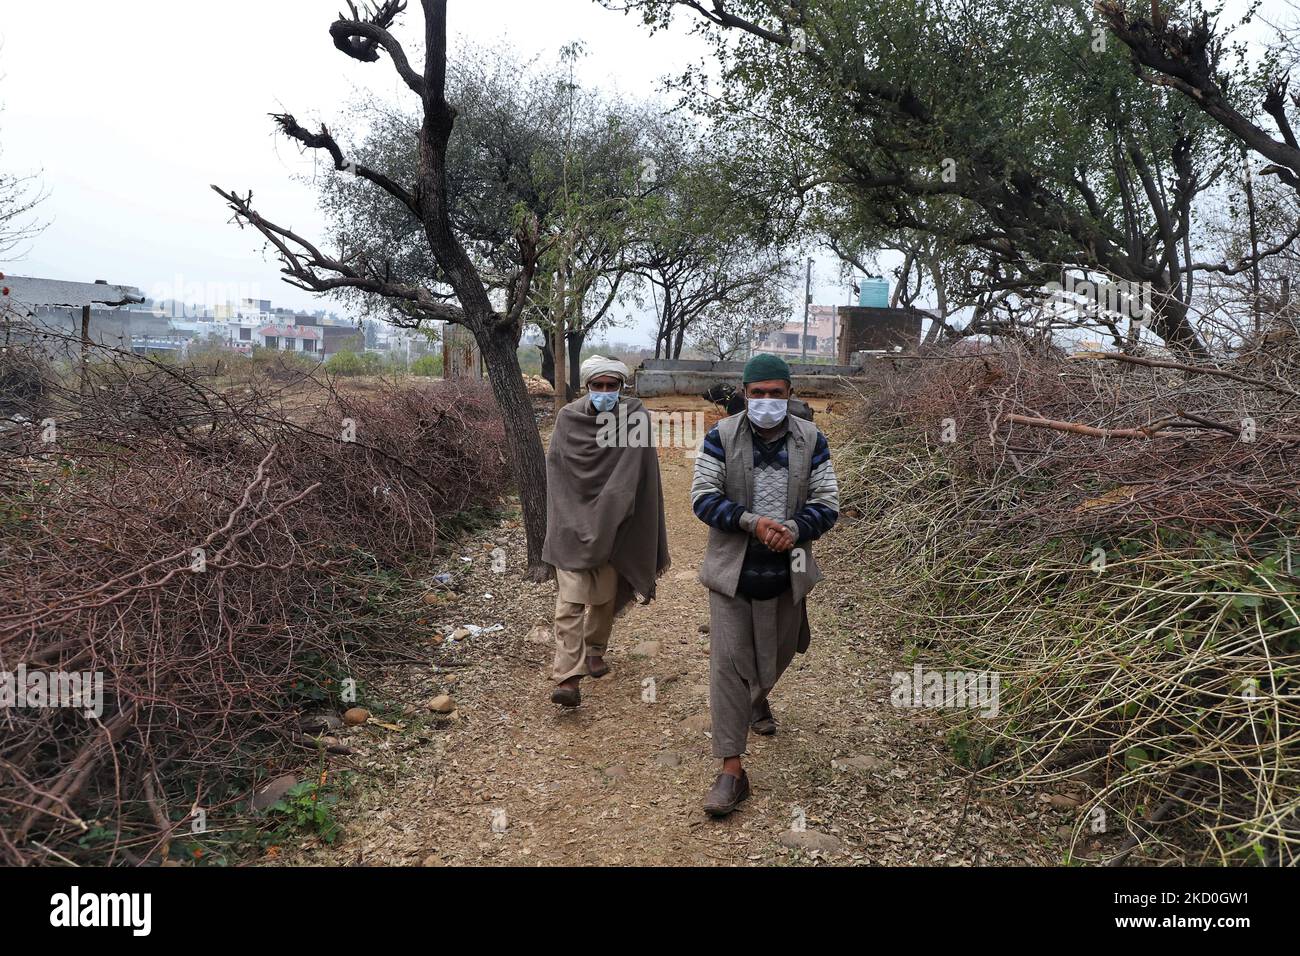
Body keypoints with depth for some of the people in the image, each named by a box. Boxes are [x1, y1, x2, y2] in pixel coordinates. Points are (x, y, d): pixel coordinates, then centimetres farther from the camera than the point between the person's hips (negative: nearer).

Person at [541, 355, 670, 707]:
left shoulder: (635, 418, -7)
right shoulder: (568, 418, -3)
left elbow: (641, 477, -7)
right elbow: (555, 469, 3)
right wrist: (564, 515, 0)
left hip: (613, 525, 0)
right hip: (572, 522, 0)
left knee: (605, 594, 14)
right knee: (570, 599, -7)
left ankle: (595, 651, 38)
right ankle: (568, 676, -8)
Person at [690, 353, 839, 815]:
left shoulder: (811, 440, -2)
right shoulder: (722, 436, -7)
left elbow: (827, 504, -2)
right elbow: (703, 496, -10)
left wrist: (794, 528, -23)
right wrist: (752, 522, -25)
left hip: (787, 572, 3)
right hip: (732, 571, -2)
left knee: (777, 654, 22)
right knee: (728, 663, -8)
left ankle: (756, 699, 57)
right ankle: (732, 769, -2)